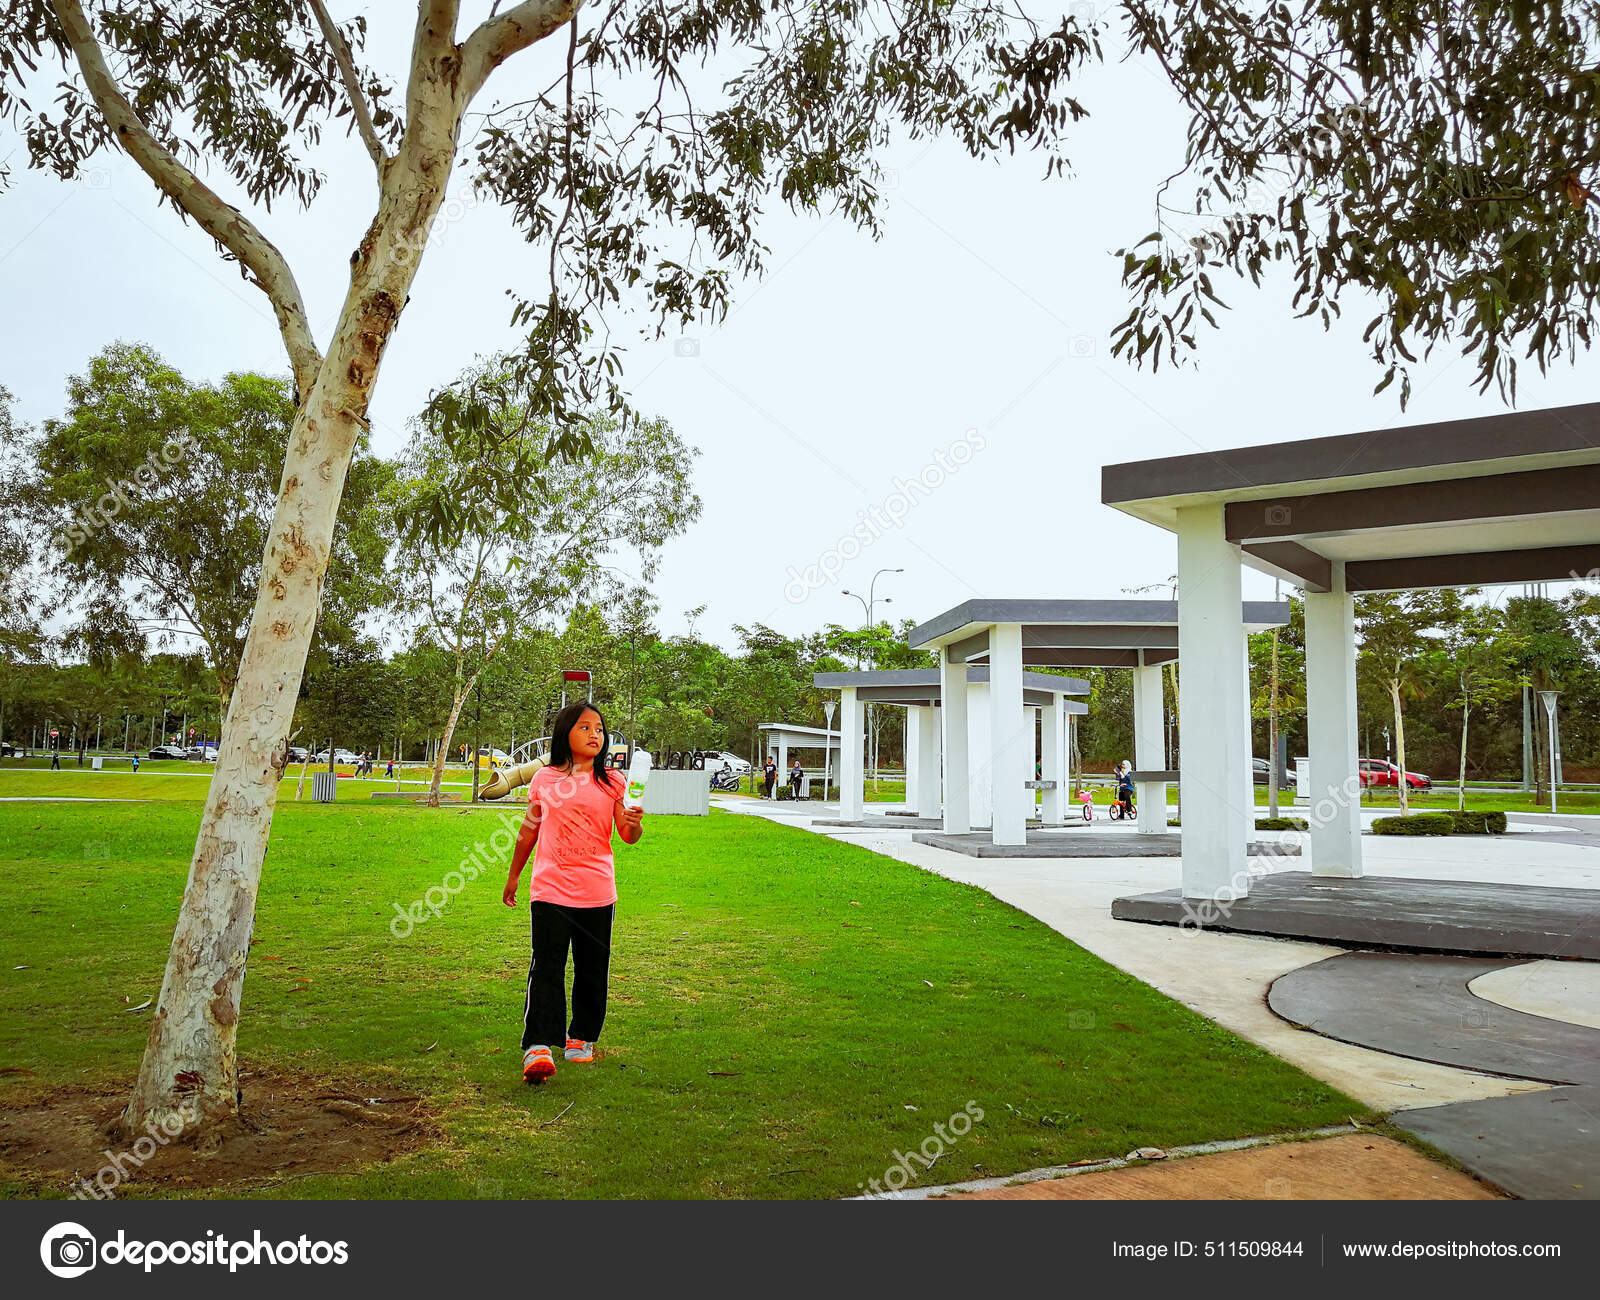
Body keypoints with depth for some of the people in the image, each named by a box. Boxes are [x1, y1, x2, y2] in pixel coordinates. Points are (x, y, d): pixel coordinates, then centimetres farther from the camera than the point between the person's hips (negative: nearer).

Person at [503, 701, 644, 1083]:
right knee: (546, 968, -9)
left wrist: (635, 823, -24)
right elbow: (529, 830, 16)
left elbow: (628, 835, -1)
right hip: (550, 890, -1)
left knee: (592, 971, 10)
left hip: (597, 893, 1)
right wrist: (513, 876, 22)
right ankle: (538, 1046, -11)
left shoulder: (611, 782, 2)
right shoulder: (543, 779, 4)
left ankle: (582, 1038, 26)